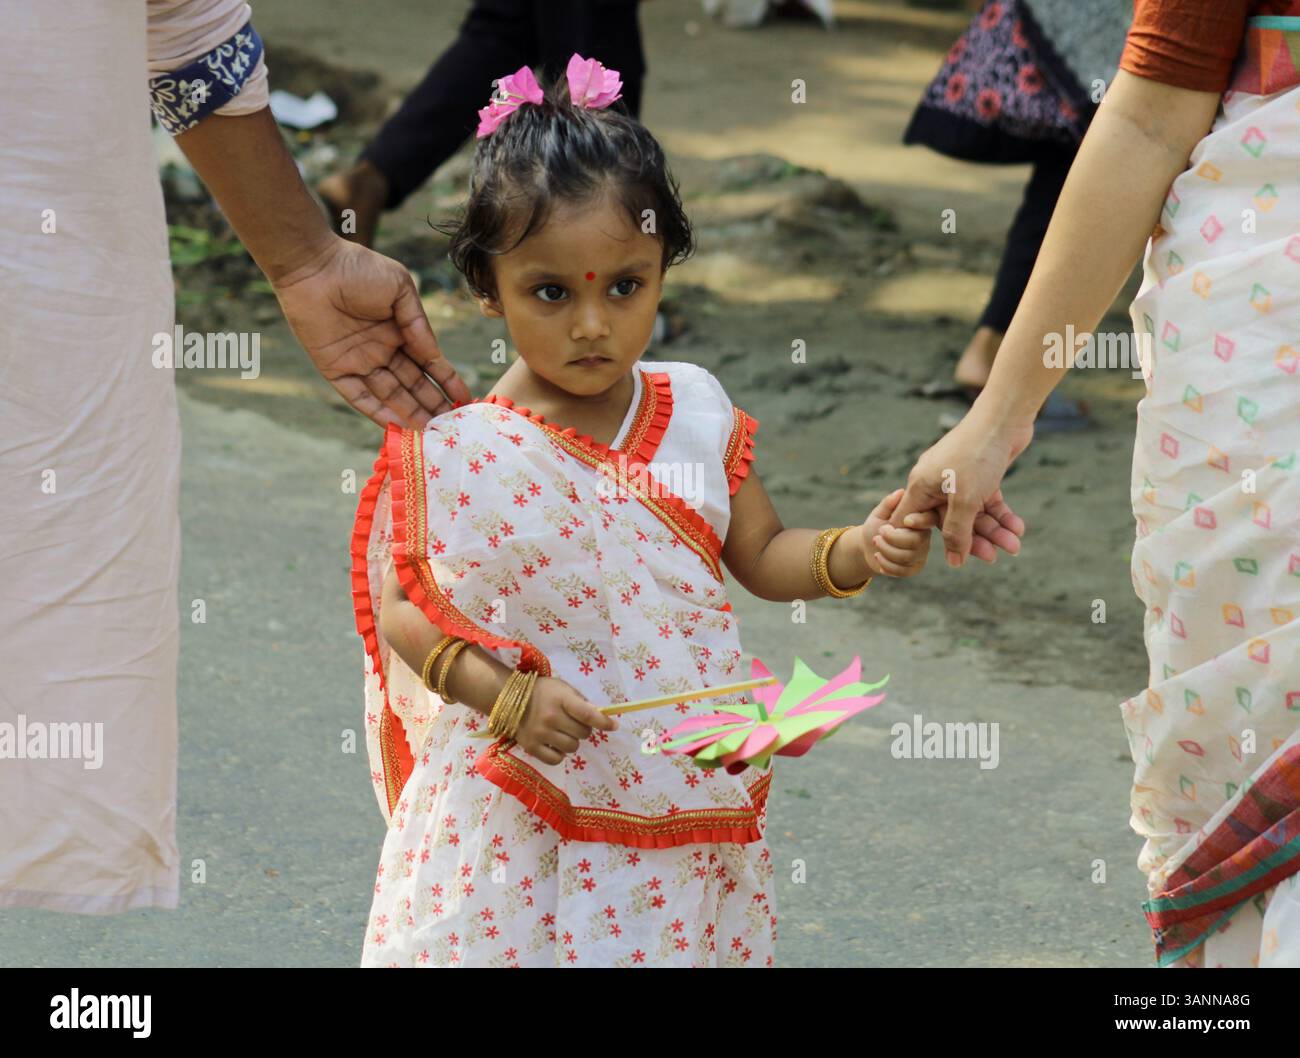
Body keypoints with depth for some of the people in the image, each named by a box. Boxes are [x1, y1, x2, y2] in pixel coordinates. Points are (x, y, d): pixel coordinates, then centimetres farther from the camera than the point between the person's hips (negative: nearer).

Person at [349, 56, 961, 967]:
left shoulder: (695, 413, 1)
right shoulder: (456, 447, -11)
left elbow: (762, 556, 11)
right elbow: (401, 608, -8)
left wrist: (859, 552, -6)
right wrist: (507, 696, -20)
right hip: (523, 816, -3)